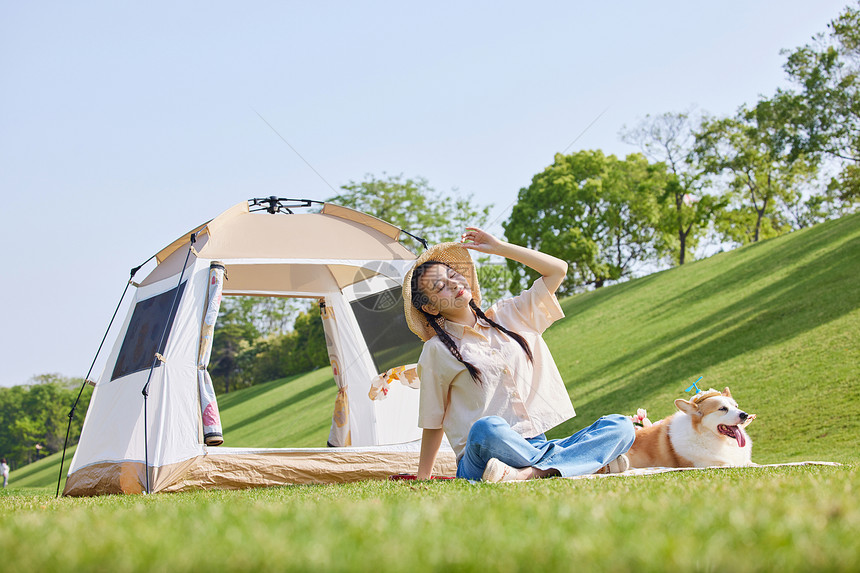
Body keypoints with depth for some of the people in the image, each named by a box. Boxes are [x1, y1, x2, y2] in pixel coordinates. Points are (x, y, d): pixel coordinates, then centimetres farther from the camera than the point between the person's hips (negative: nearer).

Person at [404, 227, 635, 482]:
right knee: (486, 429, -41)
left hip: (535, 447, 5)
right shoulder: (438, 351, 4)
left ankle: (532, 473, -33)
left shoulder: (506, 316, 17)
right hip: (480, 461, -5)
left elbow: (557, 269, 18)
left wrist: (499, 247, 16)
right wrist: (422, 480, 3)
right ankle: (592, 461, -26)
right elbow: (432, 424, 6)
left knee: (621, 426, -13)